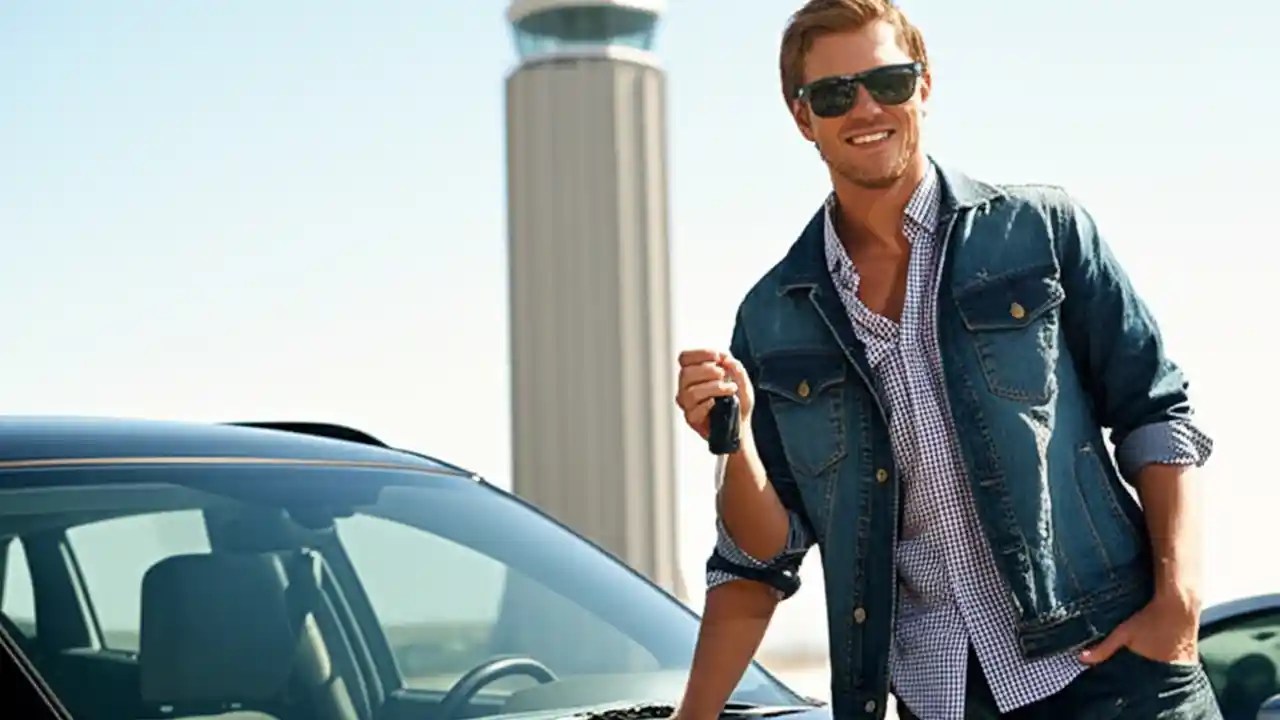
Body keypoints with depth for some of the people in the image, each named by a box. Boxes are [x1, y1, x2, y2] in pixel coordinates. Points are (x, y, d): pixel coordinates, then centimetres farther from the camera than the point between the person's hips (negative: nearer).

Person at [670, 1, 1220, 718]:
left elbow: (1157, 414, 2)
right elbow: (766, 553, 9)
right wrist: (709, 623, -7)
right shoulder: (773, 320, 7)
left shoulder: (1042, 229, 2)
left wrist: (1178, 602, -9)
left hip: (1103, 658, -1)